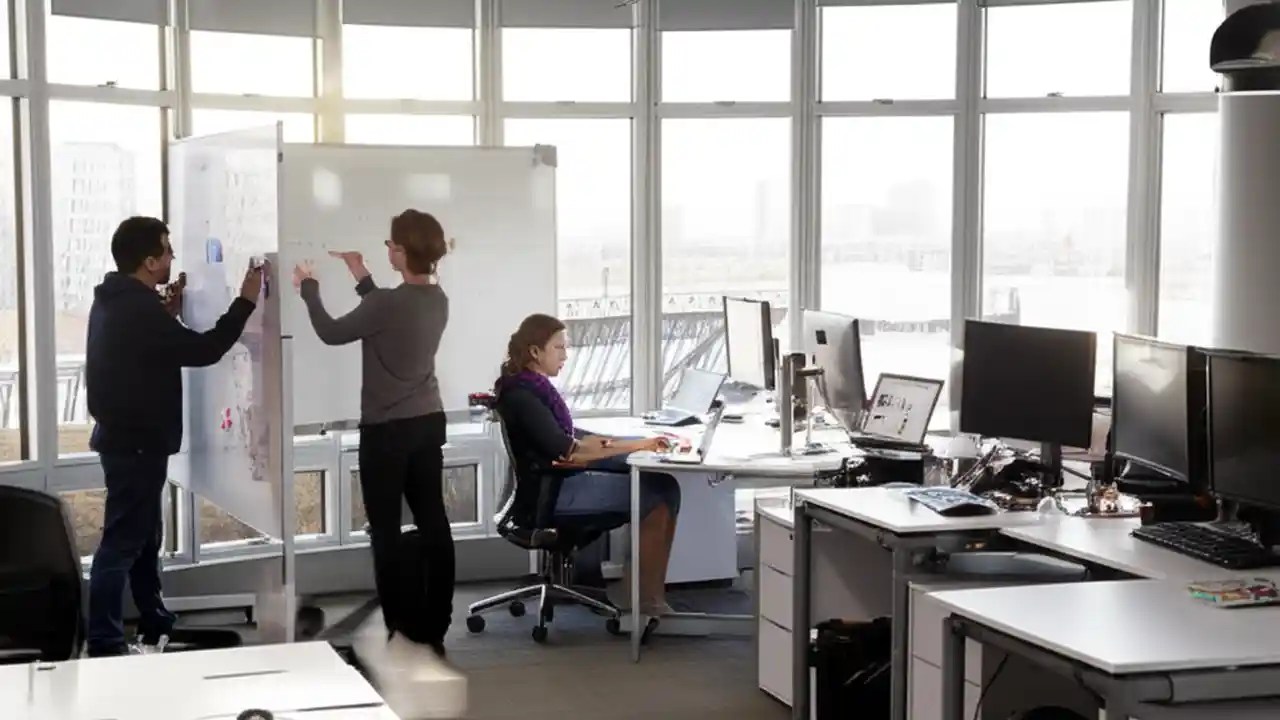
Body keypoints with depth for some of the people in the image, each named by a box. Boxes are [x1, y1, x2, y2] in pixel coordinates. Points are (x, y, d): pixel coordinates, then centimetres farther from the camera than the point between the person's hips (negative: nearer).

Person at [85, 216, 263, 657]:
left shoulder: (117, 301, 9)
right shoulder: (138, 309, -22)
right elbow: (202, 351, -22)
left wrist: (167, 312, 12)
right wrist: (245, 302, -15)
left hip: (126, 436, 10)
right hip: (137, 441, -10)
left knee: (144, 536, 17)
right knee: (123, 541, -6)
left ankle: (156, 628, 27)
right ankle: (104, 644, -3)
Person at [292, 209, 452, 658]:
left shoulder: (388, 303, -21)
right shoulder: (437, 300, 2)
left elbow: (331, 333, -6)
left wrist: (309, 288, 10)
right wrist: (360, 277, 27)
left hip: (387, 430, -7)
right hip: (428, 423, 7)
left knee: (386, 530, 2)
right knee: (433, 522, 8)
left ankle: (404, 631, 4)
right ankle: (435, 628, 13)